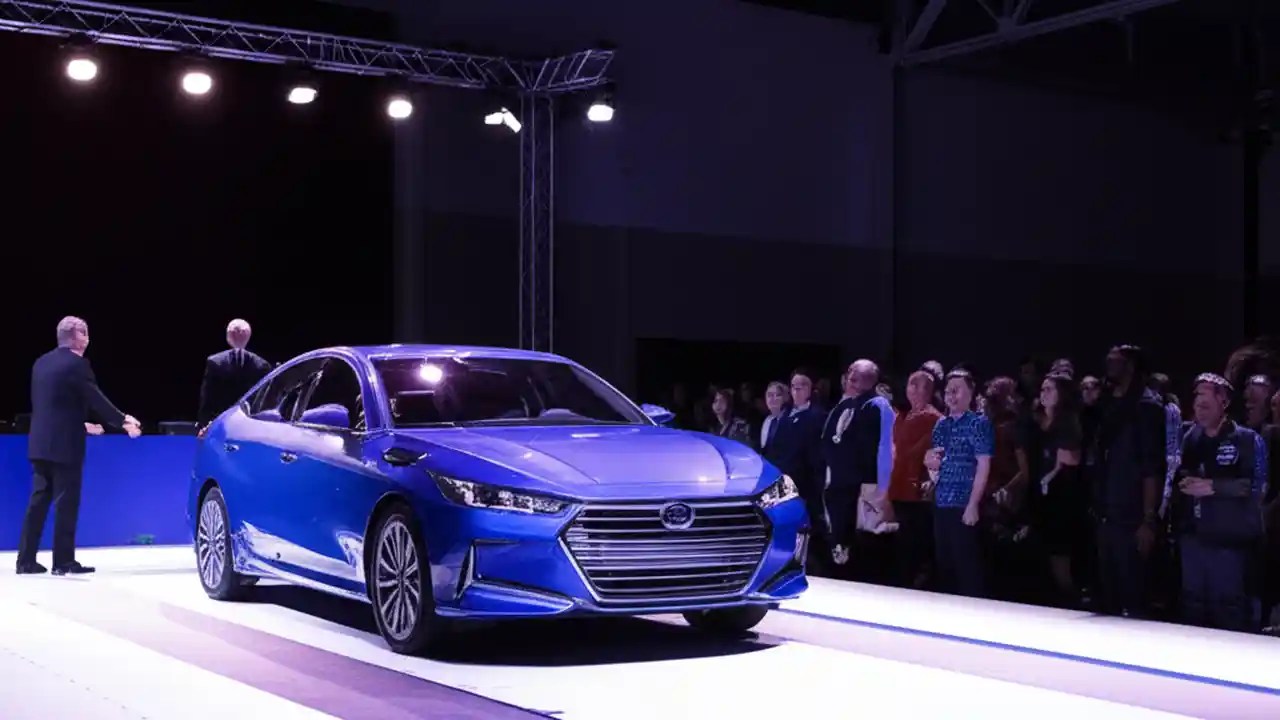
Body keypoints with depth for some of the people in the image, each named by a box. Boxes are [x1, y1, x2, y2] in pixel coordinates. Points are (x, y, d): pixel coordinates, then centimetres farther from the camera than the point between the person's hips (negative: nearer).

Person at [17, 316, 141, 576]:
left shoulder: (42, 362, 14)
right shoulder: (76, 364, -10)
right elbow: (96, 400, -10)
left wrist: (82, 422, 28)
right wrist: (123, 421, -1)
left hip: (40, 443, 7)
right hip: (64, 444, -7)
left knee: (39, 501, 10)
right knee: (67, 503, -2)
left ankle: (26, 560, 9)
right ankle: (63, 561, 0)